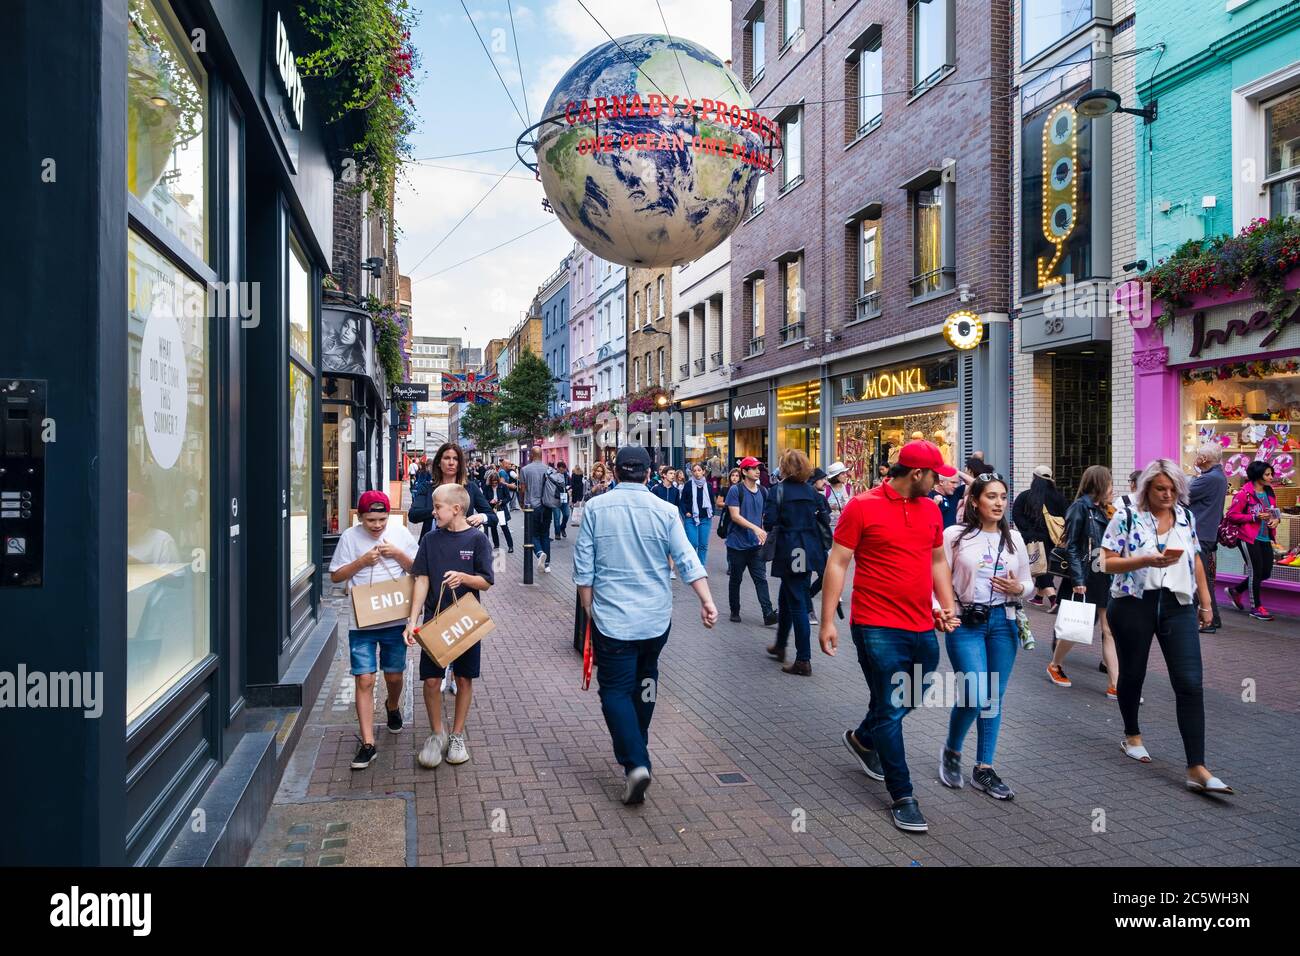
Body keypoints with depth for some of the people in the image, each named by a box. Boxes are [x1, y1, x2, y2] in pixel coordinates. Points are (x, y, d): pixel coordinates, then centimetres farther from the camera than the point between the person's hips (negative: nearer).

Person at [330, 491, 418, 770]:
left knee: (394, 675, 14)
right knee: (364, 680, -5)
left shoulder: (400, 533, 0)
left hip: (395, 619, 1)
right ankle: (368, 743, 0)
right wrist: (362, 562, -14)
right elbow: (335, 576, 0)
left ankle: (393, 707, 48)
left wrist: (399, 555, -12)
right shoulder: (350, 537, -3)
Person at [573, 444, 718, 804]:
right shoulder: (665, 511, -3)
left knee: (616, 690, 3)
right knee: (645, 681, 23)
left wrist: (588, 610, 6)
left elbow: (583, 568, -3)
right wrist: (707, 602, -8)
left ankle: (635, 763, -13)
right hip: (656, 617, 3)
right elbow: (687, 561, -9)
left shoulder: (595, 508, -4)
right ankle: (639, 745, 38)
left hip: (611, 618, -2)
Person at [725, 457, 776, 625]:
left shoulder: (763, 491, 9)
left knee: (761, 579, -4)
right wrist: (755, 528, -25)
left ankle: (768, 614, -10)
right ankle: (735, 612, 22)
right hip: (737, 544, -4)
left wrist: (764, 533, 11)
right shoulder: (736, 490, -8)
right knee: (735, 579, 9)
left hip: (756, 544, 4)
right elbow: (735, 516, -17)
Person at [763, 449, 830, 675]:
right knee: (786, 597, 22)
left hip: (789, 553, -6)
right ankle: (780, 645, 36)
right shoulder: (812, 491, 5)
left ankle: (804, 661, -1)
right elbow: (825, 519, 3)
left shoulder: (778, 491, -10)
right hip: (810, 552, 6)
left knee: (797, 604, -3)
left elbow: (769, 524, -14)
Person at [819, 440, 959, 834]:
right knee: (890, 711, 1)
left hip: (923, 628, 7)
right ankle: (902, 797, 14)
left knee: (910, 699, 20)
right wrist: (827, 621, -11)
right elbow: (837, 562, -8)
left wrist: (948, 606, 9)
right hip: (878, 628, -6)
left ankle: (863, 738, 48)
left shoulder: (931, 509, 8)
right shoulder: (862, 506, -10)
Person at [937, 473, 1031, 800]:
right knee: (975, 696, -12)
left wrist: (1017, 588, -7)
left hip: (1003, 622, 4)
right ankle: (951, 752, 16)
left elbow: (1028, 582, 15)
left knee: (994, 697, 8)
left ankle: (984, 769, 20)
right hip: (966, 623, -4)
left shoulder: (1014, 538, 8)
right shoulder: (955, 535, -4)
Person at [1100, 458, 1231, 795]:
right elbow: (1108, 562, -8)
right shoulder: (1126, 518, -5)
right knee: (1132, 674, 12)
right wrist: (1148, 559, -22)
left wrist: (1206, 602, 17)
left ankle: (1197, 769, -7)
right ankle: (1132, 735, 37)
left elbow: (1195, 561, 18)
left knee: (1190, 683, -7)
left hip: (1178, 606, 3)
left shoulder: (1186, 517, 9)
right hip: (1134, 604, -3)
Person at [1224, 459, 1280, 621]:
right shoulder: (1244, 493, -13)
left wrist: (1276, 519, 1)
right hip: (1248, 538, -7)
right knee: (1256, 570, -1)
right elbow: (1231, 515, -13)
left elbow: (1274, 511, 24)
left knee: (1266, 572, 10)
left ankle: (1235, 591, 30)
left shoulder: (1270, 492, 9)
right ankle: (1256, 607, 11)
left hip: (1265, 538, 7)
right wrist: (1255, 517, -20)